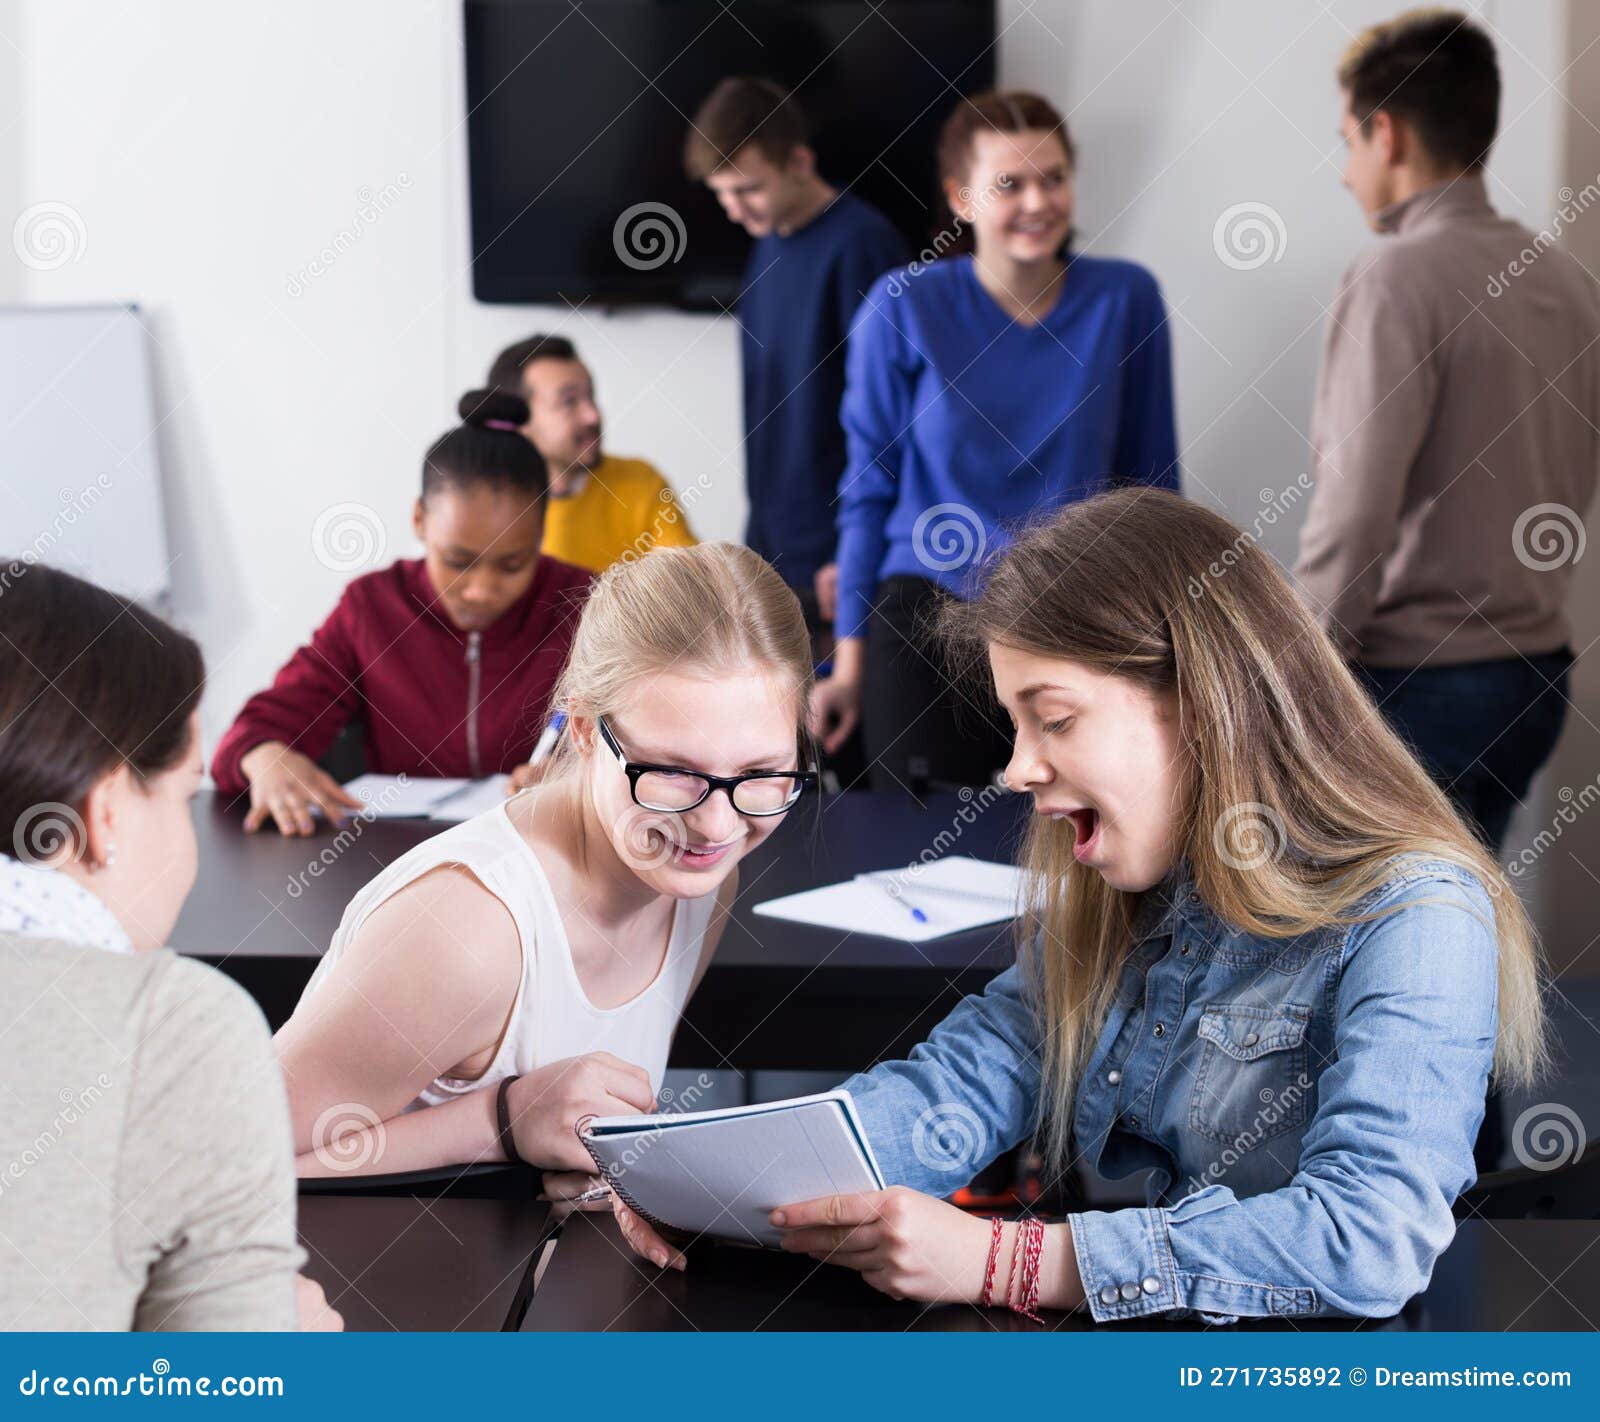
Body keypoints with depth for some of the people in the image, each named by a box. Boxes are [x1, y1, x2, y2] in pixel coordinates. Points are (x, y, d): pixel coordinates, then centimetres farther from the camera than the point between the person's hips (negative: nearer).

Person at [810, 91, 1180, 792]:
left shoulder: (1124, 299, -2)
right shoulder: (903, 308, -6)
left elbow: (1148, 480, 6)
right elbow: (869, 490, 1)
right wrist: (850, 661, 0)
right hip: (930, 622, -1)